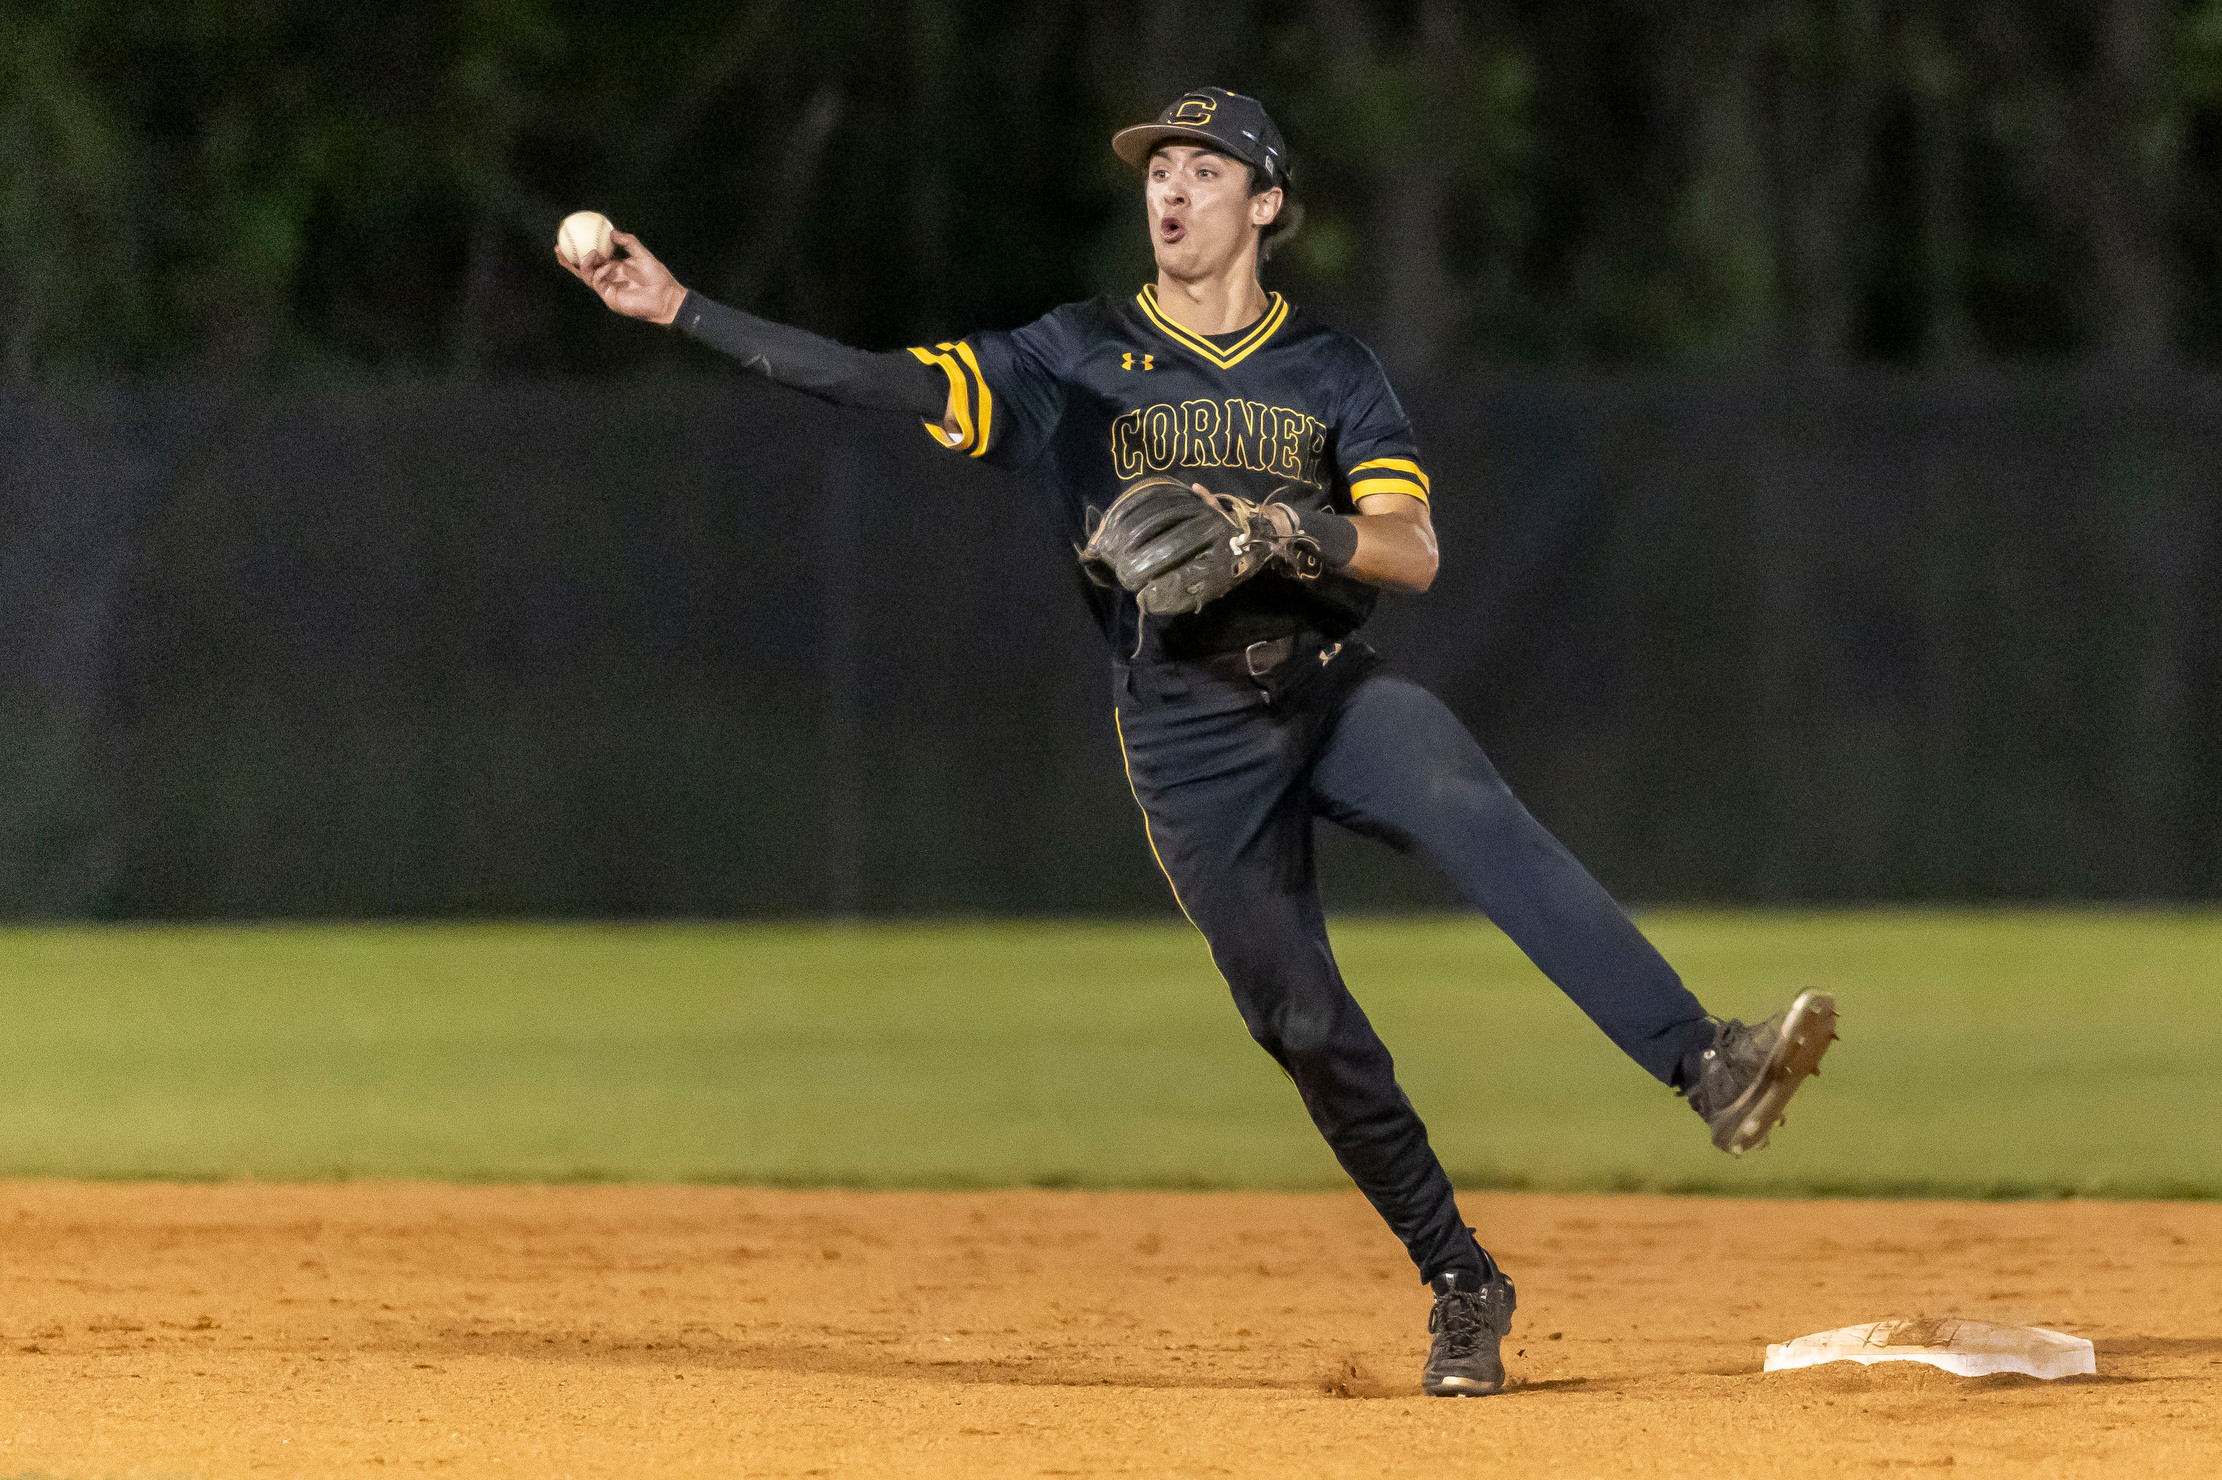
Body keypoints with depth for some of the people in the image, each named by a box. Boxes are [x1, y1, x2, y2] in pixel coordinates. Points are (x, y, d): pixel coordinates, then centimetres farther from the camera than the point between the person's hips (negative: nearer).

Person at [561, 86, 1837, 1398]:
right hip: (1191, 730, 0)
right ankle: (1462, 1286, 9)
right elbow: (882, 382, -3)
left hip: (1334, 685, 0)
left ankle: (1708, 1066, -43)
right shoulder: (1080, 358, 6)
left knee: (1476, 816, -30)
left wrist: (1296, 528, -22)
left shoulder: (1330, 370, 7)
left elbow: (1415, 553, -1)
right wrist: (679, 308, -13)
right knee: (1302, 1021, -5)